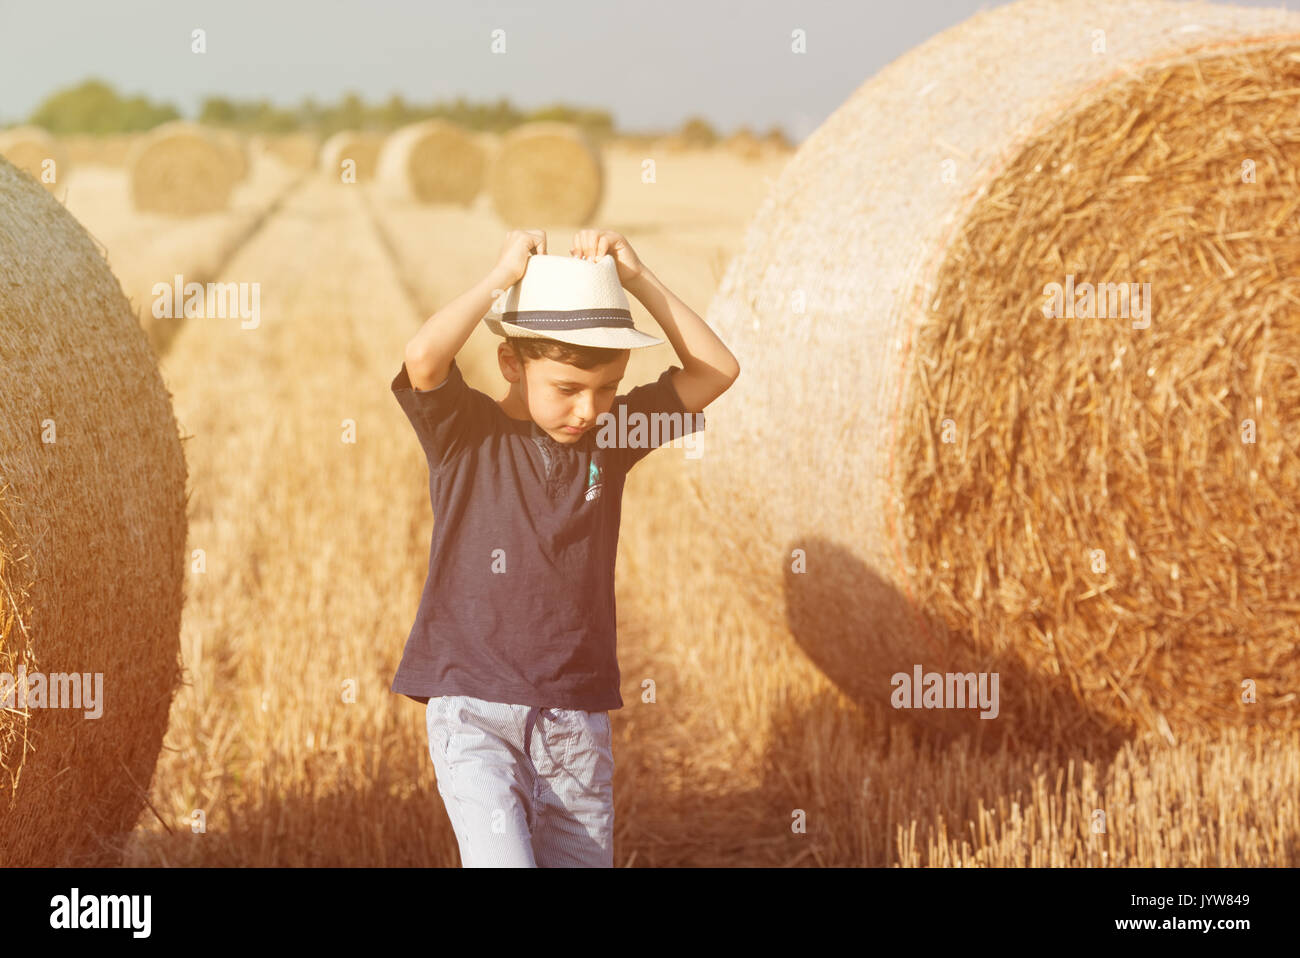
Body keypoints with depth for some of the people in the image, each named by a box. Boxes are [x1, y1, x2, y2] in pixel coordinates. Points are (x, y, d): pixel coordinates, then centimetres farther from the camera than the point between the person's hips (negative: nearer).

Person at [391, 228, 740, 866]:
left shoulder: (609, 436, 6)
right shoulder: (466, 435, -4)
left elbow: (716, 370, 1)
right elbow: (423, 357, -24)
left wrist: (635, 278, -5)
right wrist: (502, 276, -14)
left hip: (577, 722, 4)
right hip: (474, 711, -4)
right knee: (502, 862, -19)